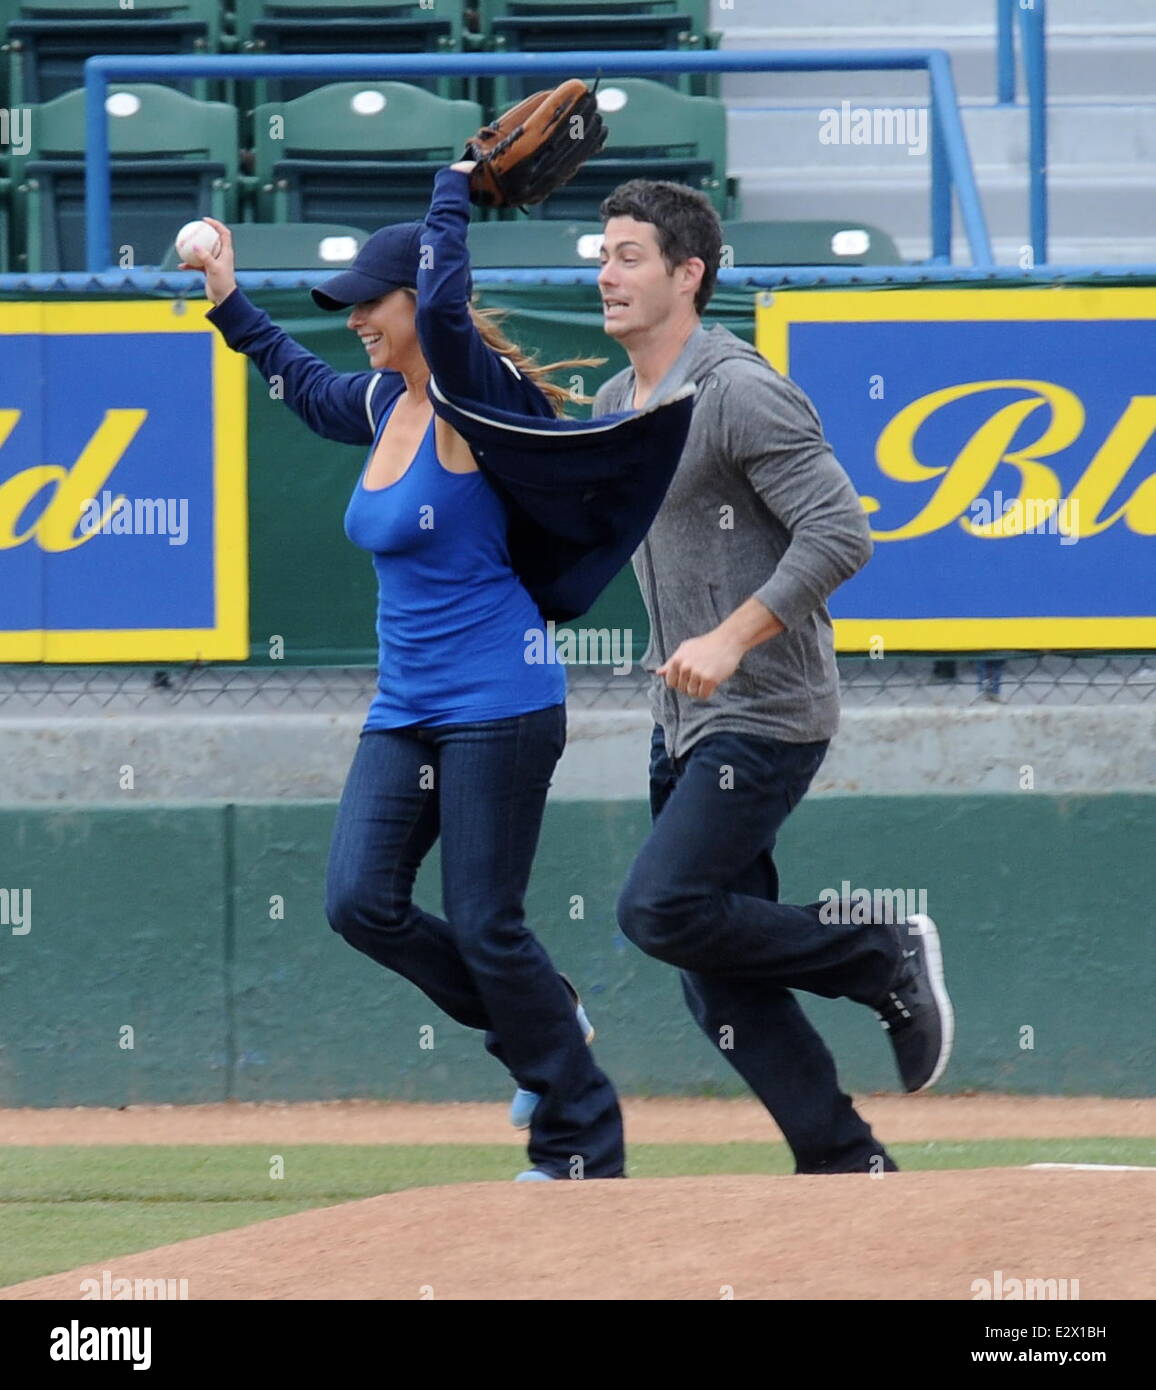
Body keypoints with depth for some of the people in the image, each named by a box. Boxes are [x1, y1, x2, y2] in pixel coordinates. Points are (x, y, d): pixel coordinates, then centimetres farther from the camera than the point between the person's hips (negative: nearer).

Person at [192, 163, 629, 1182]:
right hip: (406, 710, 8)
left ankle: (585, 1145, 6)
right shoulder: (384, 404, 11)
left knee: (483, 924, -6)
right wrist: (229, 304, 29)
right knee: (360, 901, -4)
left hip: (498, 704, -8)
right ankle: (541, 1025, 16)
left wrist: (454, 194, -20)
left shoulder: (477, 399, -13)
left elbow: (445, 309, -33)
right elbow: (307, 385, 34)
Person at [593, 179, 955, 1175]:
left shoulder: (738, 391, -15)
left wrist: (731, 638, -26)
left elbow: (839, 534, -22)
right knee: (720, 982, 4)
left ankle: (888, 961, -2)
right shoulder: (614, 406, 13)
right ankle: (845, 1166, 11)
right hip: (685, 722, 9)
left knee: (661, 909, -20)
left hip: (764, 718, -9)